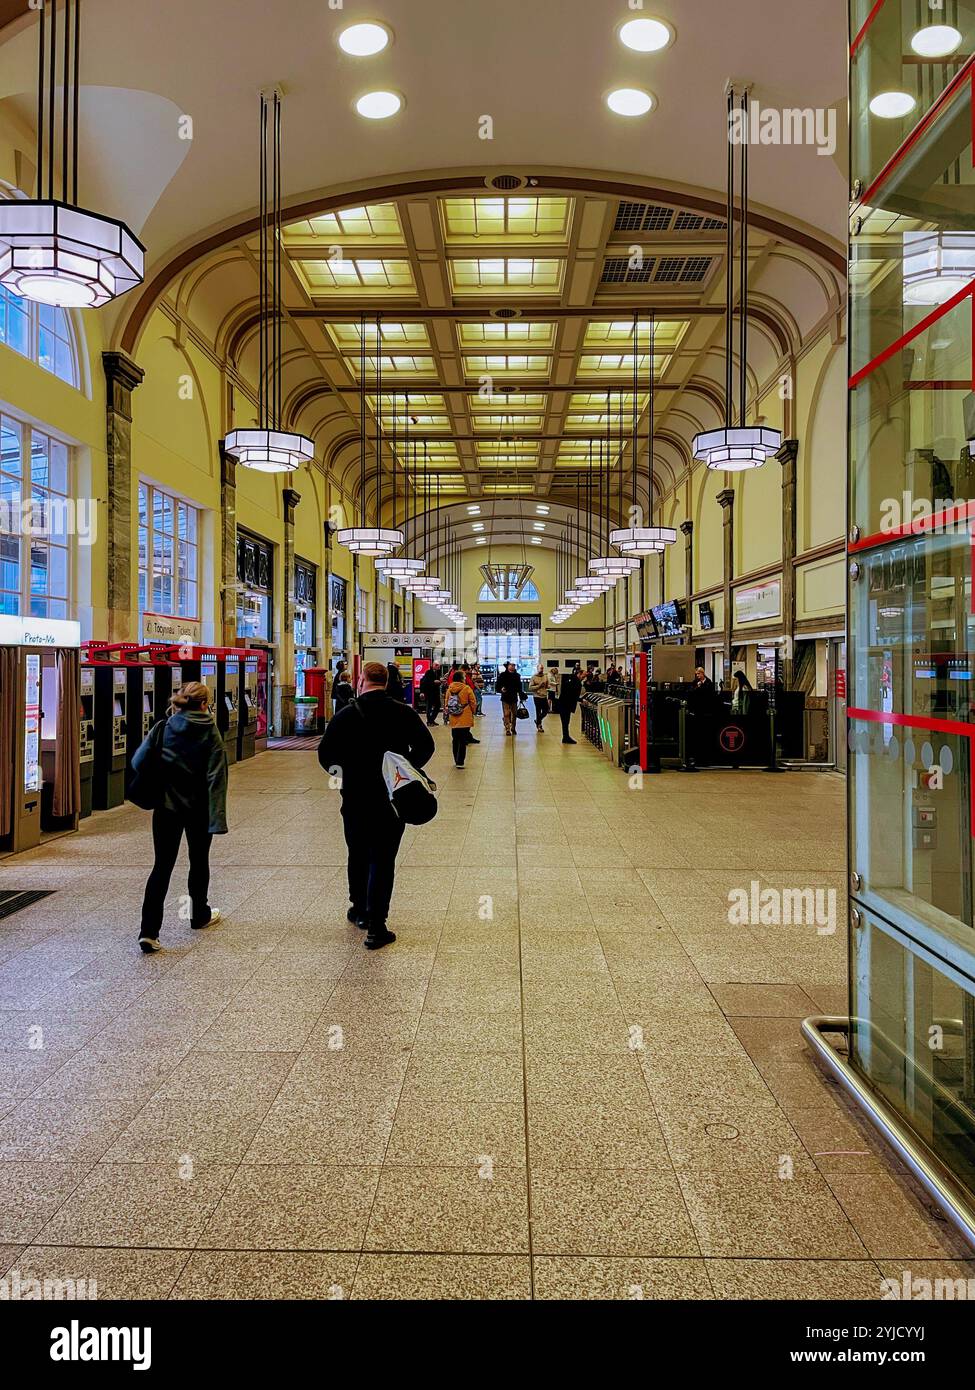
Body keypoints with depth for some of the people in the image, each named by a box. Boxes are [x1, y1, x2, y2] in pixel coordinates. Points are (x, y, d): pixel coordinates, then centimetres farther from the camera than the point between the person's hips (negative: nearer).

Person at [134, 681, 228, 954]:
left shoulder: (163, 729, -3)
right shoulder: (210, 732, -9)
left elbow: (137, 762, -4)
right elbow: (215, 778, -15)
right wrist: (217, 818, -16)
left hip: (167, 806, 1)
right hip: (198, 809, -1)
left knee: (162, 865, 2)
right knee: (199, 861, 18)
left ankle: (149, 931, -8)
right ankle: (200, 915, 36)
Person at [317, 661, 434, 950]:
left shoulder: (346, 715, -6)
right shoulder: (404, 713, -4)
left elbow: (325, 755, -6)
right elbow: (426, 746, -4)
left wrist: (345, 771, 12)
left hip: (355, 799, 1)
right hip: (393, 798, -1)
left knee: (358, 855, 20)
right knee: (383, 860, 2)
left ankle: (360, 910, 36)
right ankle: (376, 927, -2)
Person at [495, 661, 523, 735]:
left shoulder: (517, 676, 6)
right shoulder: (503, 675, -4)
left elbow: (519, 687, 14)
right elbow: (497, 687, -2)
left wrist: (521, 696, 10)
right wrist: (501, 690, -23)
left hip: (514, 698, 3)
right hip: (505, 698, -3)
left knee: (514, 714, 9)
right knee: (506, 714, -5)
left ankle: (513, 728, 25)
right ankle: (507, 729, 1)